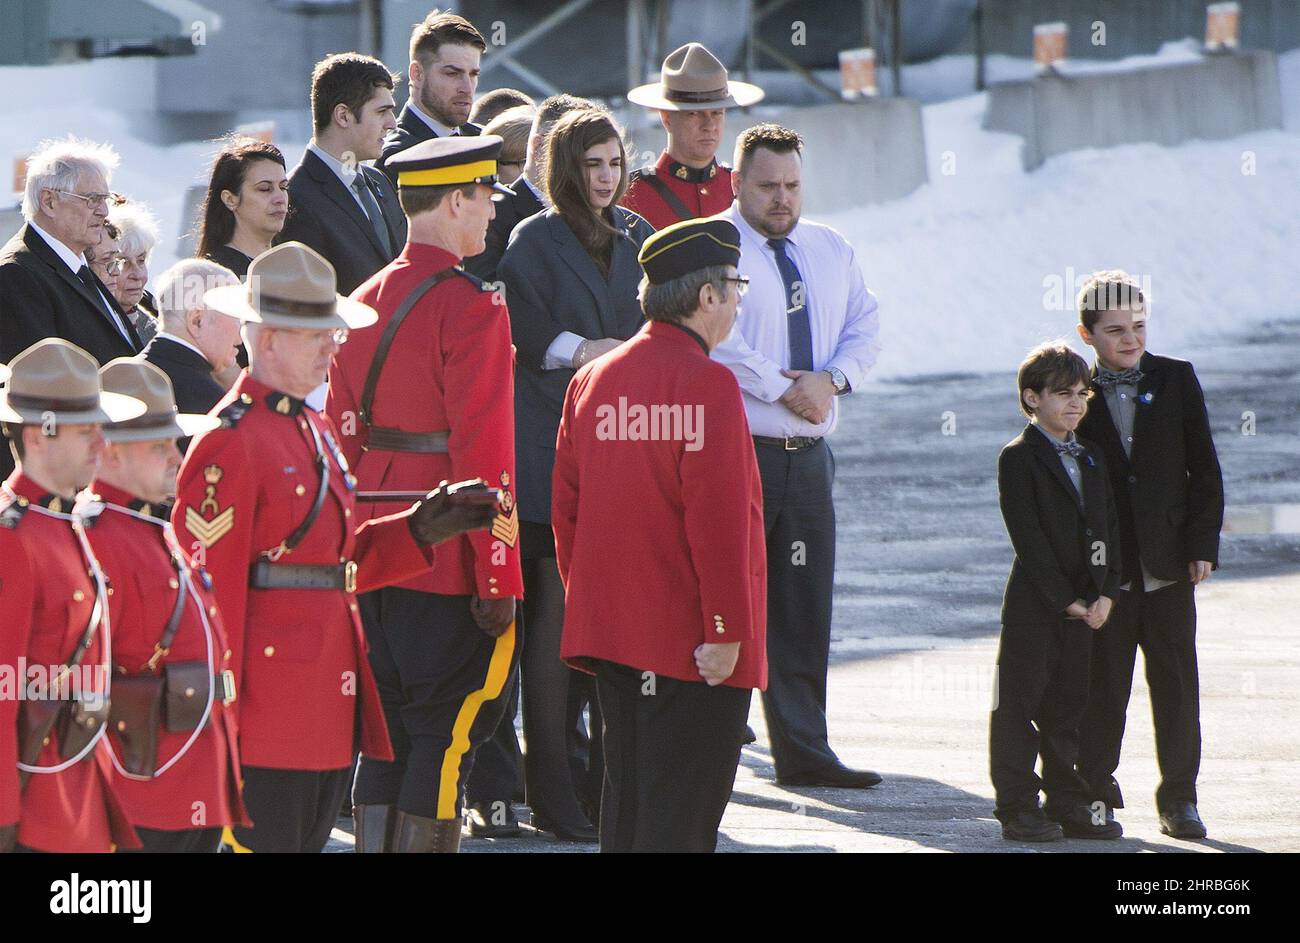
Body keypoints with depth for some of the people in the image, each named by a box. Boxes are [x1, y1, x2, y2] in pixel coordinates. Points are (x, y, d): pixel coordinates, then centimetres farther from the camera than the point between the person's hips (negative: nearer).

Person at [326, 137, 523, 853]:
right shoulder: (471, 308, -15)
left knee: (390, 731, 12)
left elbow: (343, 435, 13)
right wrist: (498, 578, -14)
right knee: (447, 732, -2)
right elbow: (484, 450, -17)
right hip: (447, 560, -8)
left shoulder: (367, 302, 9)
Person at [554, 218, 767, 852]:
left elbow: (566, 508, 12)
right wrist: (727, 629, -14)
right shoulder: (706, 385, -15)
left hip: (608, 630, 7)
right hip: (692, 646, -7)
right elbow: (720, 520, -19)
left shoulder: (591, 380, 8)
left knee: (624, 806, 14)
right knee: (679, 821, -4)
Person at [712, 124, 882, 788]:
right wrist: (785, 390, -16)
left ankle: (803, 752, 13)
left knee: (805, 602, 8)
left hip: (807, 453, 6)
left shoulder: (832, 252, 17)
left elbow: (864, 329, 11)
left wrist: (831, 380, -8)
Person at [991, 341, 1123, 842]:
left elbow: (1109, 528, 10)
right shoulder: (1018, 459, -7)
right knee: (1019, 706, -1)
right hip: (1032, 605, -6)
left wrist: (1105, 594, -3)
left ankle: (1068, 804, 17)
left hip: (1082, 606, 6)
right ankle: (1017, 808, 2)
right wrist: (1064, 599, -15)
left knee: (1069, 707, 11)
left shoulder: (1091, 458, 14)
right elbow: (1029, 538, -13)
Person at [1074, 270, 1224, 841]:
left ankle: (1179, 798, 10)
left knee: (1177, 686, 3)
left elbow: (1203, 468, 6)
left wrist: (1202, 546, -3)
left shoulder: (1176, 381, 4)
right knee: (1103, 688, 3)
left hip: (1169, 566, 1)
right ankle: (1097, 791, 13)